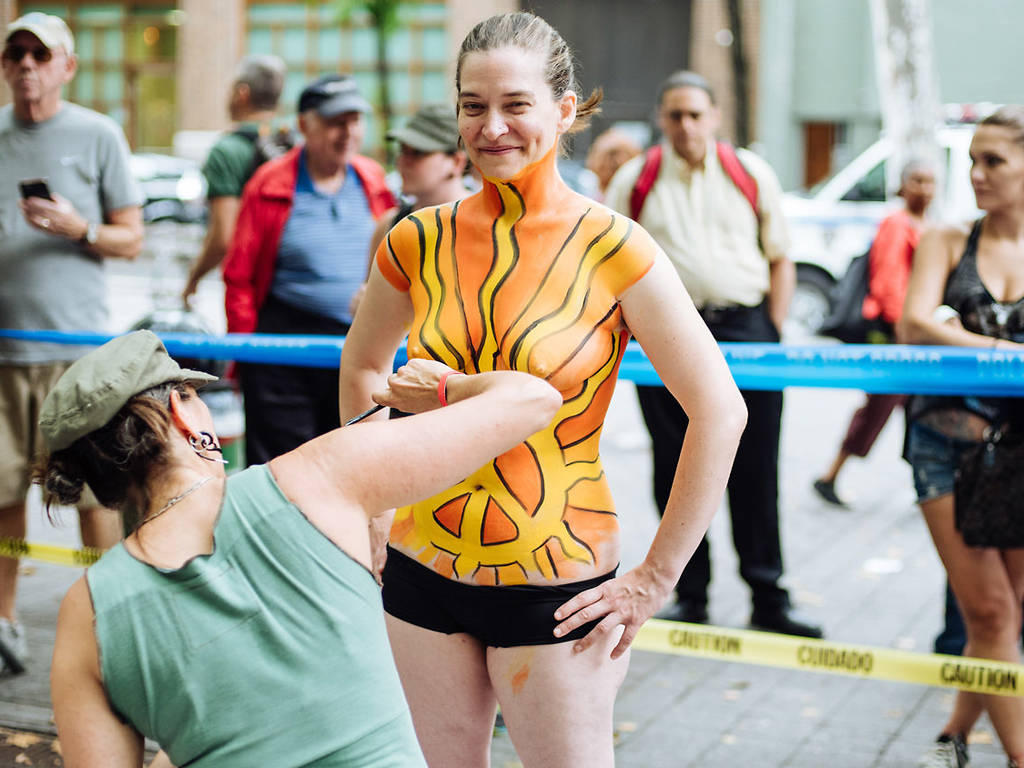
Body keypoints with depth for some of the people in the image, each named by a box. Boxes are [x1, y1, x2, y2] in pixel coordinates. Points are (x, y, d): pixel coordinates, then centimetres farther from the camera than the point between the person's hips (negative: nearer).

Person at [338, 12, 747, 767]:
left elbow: (720, 412, -11)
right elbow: (363, 363, 18)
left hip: (554, 587, -3)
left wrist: (655, 579, -9)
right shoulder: (420, 240, -1)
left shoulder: (614, 250, -12)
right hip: (424, 565, 4)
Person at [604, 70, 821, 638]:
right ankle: (689, 598, 17)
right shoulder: (634, 181, 7)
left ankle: (768, 601, 10)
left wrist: (772, 333, 2)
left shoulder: (751, 173, 8)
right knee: (675, 475, 5)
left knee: (755, 473, 1)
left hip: (744, 327, 0)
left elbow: (780, 261, 11)